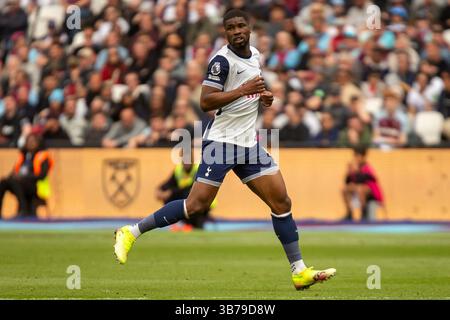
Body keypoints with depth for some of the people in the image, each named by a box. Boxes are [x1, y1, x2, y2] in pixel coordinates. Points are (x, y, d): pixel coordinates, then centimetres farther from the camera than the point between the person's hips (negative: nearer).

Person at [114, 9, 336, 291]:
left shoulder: (255, 55, 12)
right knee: (197, 205, -13)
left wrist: (262, 97, 9)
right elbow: (205, 101, -20)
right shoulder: (223, 60, -13)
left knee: (282, 202, 2)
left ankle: (299, 271, 6)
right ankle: (131, 232, -1)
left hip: (248, 142, 7)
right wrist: (243, 90, -25)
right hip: (221, 142, -7)